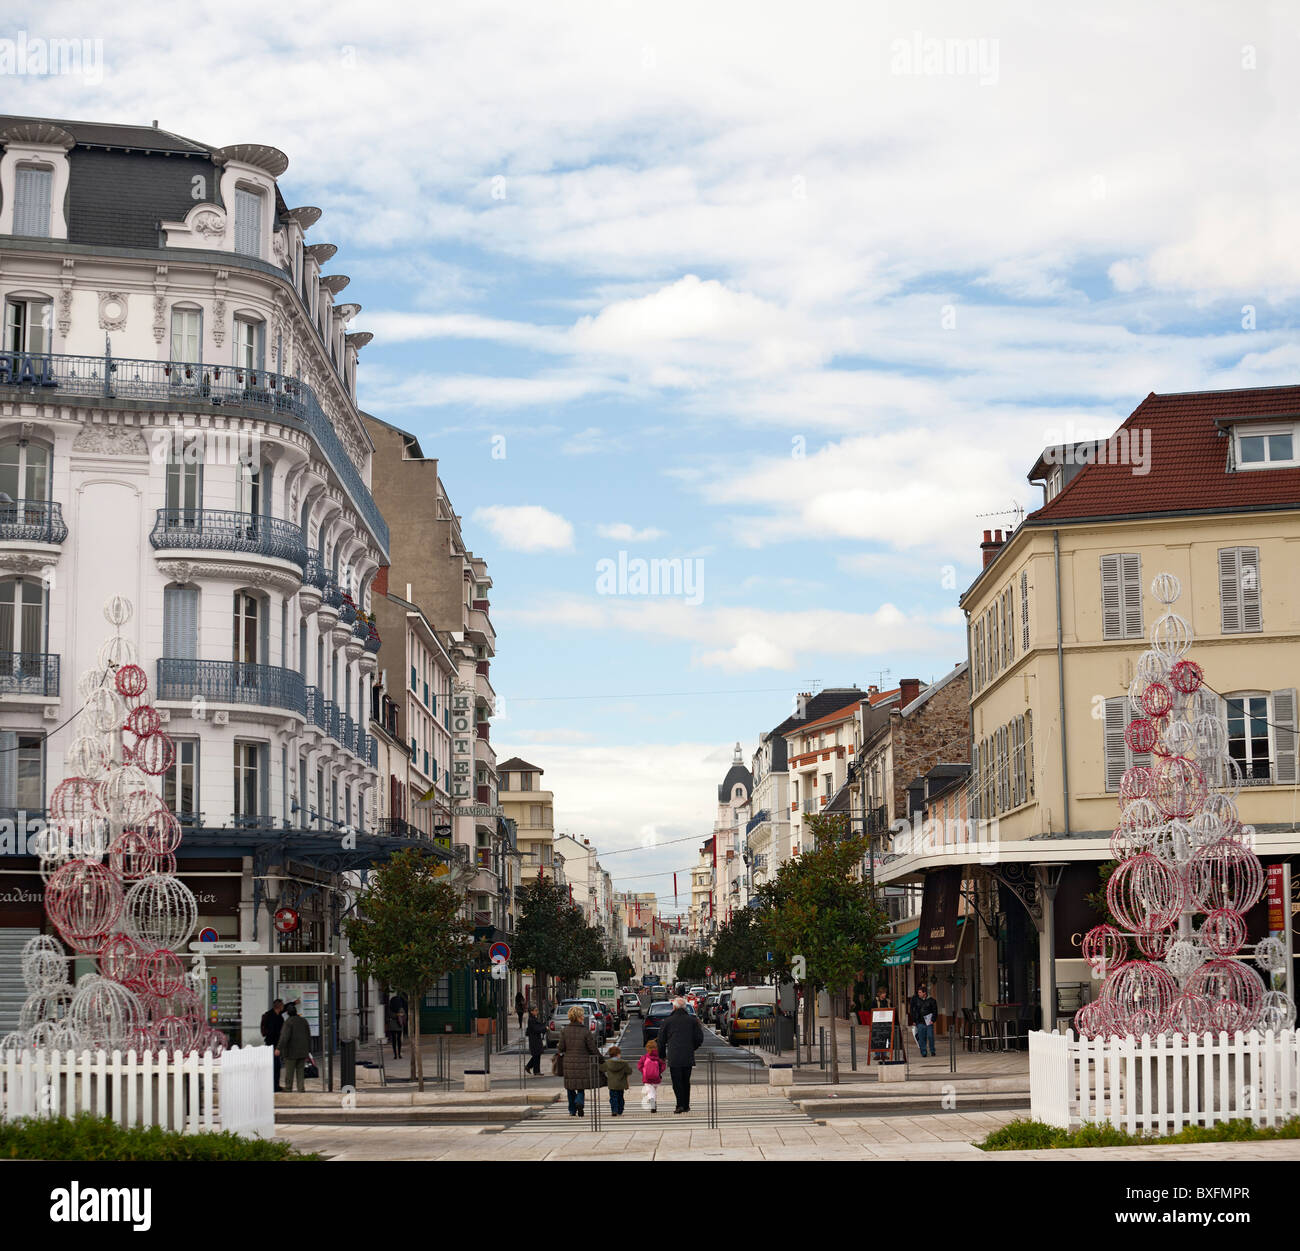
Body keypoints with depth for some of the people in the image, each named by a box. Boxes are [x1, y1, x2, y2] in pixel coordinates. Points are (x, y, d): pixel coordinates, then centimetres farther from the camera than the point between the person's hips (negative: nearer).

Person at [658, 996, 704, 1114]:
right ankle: (686, 1105, 14)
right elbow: (700, 1039, 7)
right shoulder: (692, 1020, 6)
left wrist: (663, 1056, 18)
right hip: (688, 1057, 3)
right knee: (686, 1081, 13)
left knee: (677, 1082, -2)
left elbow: (661, 1040, 5)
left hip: (674, 1057, -3)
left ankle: (680, 1105, -14)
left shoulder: (668, 1021, 0)